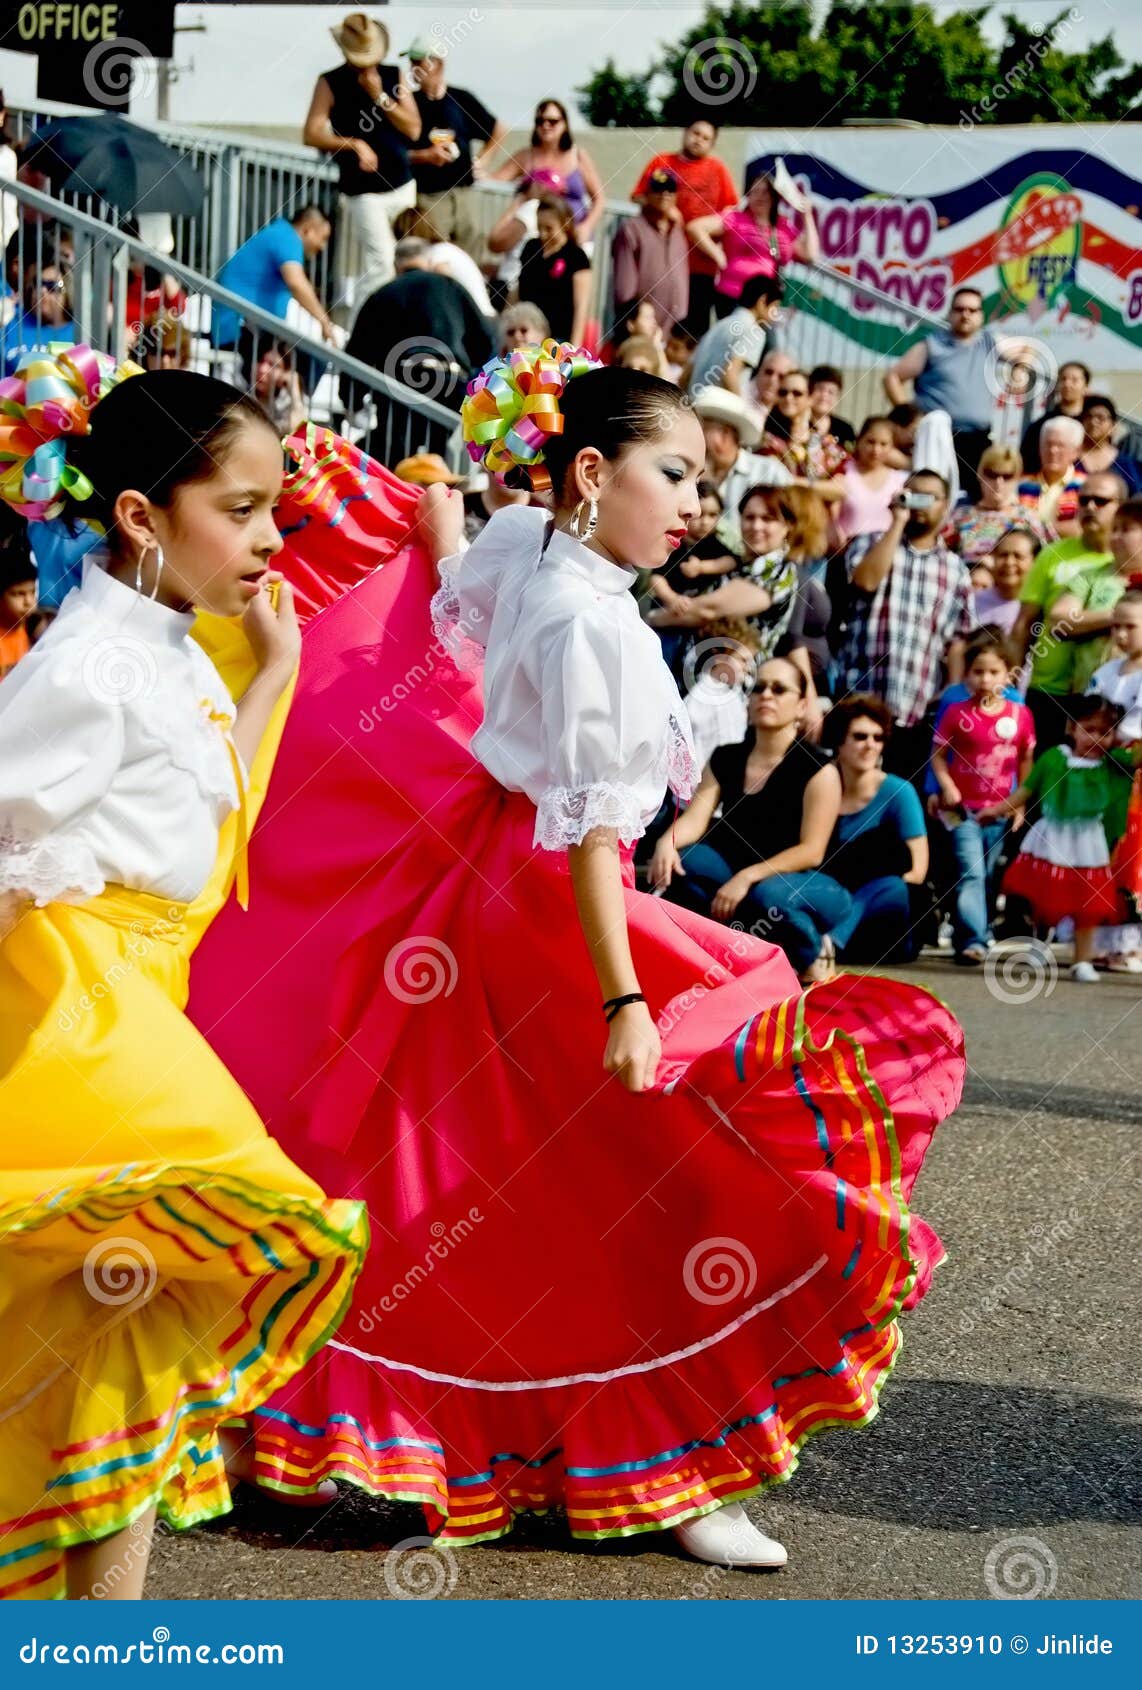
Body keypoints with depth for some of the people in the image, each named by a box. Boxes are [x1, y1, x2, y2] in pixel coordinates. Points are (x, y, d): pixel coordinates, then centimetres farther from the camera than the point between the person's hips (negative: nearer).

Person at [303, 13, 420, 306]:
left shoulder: (393, 76, 7)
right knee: (381, 265, -13)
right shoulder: (331, 83, -2)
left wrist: (380, 96, -10)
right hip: (363, 190, -5)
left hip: (402, 185, 5)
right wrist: (353, 144, -20)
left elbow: (413, 129, 0)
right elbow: (311, 135, -9)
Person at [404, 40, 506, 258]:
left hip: (462, 191, 3)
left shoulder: (461, 99, 8)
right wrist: (424, 156, -13)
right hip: (426, 196, -3)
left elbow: (499, 130, 21)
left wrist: (483, 161, 12)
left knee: (471, 256, 4)